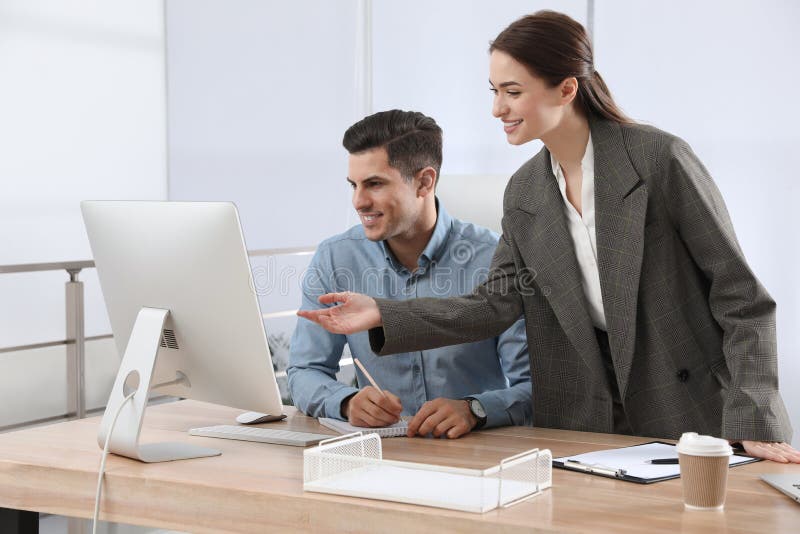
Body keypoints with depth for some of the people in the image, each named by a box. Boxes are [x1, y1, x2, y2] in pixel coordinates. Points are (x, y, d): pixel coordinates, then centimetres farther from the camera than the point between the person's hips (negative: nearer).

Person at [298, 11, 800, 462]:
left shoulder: (660, 158, -13)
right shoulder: (523, 195, 5)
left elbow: (740, 295, -11)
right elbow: (496, 304, 2)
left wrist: (752, 424, -16)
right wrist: (382, 315, -8)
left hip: (698, 419, -4)